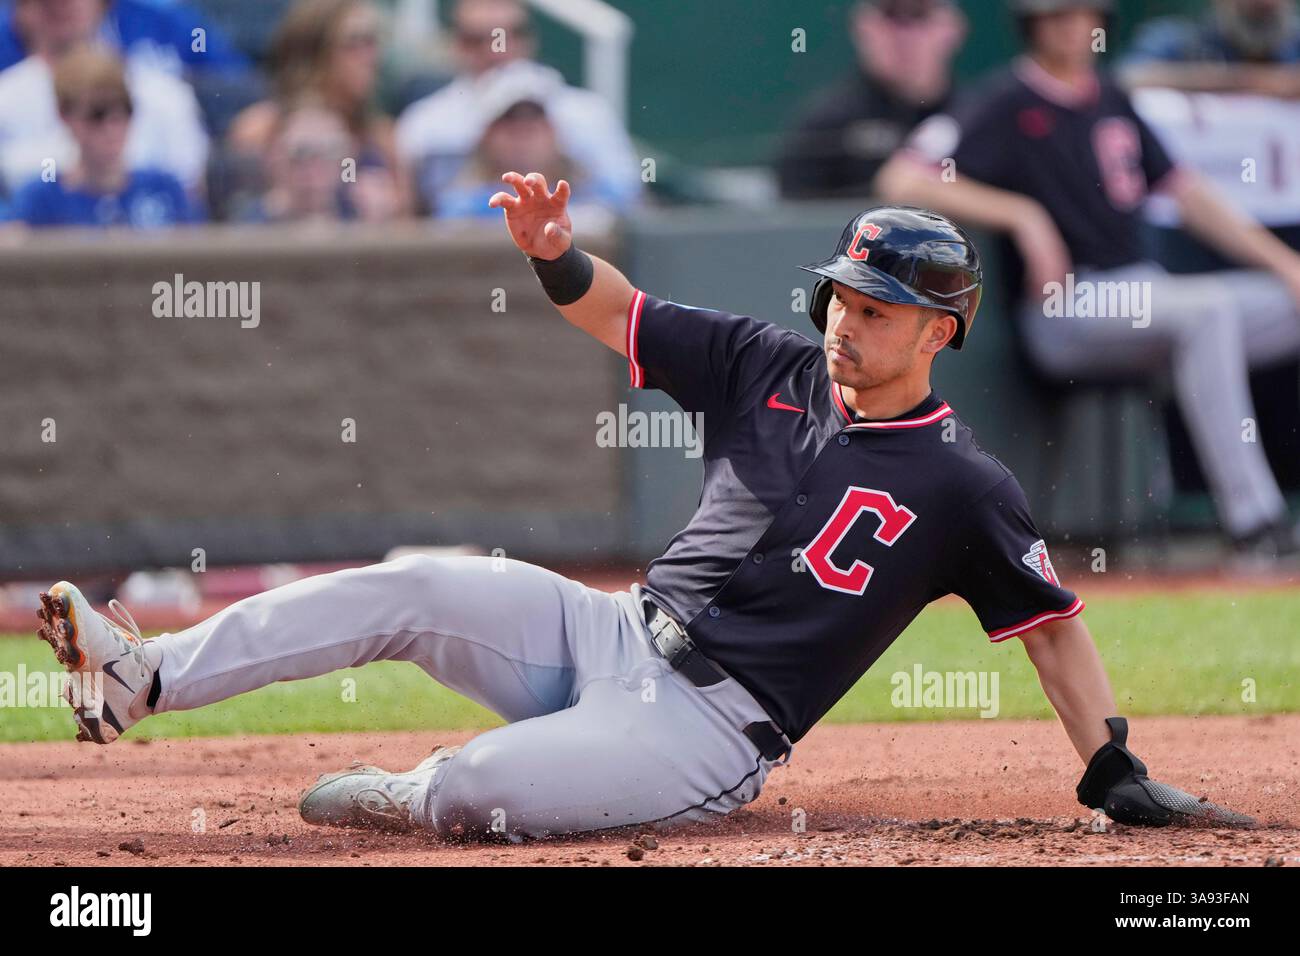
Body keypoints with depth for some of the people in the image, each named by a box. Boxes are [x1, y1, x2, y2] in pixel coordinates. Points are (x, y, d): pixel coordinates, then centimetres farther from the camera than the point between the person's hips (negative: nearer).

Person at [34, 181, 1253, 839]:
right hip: (613, 635, 6)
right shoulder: (772, 370, 7)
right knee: (418, 587, -15)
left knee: (480, 788, -29)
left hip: (711, 731, -6)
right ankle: (146, 675, -14)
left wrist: (1116, 774, -8)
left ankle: (397, 798, 8)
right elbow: (617, 312, 10)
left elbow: (1052, 621, -2)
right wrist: (554, 253, -12)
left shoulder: (964, 489, -6)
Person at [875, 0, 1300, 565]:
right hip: (1065, 315, -8)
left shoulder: (1111, 101, 17)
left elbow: (1186, 195, 19)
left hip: (1144, 294, 8)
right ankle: (1253, 527, -39)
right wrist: (1022, 215, -21)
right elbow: (901, 181, -14)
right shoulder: (1004, 105, -4)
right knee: (1206, 308, -35)